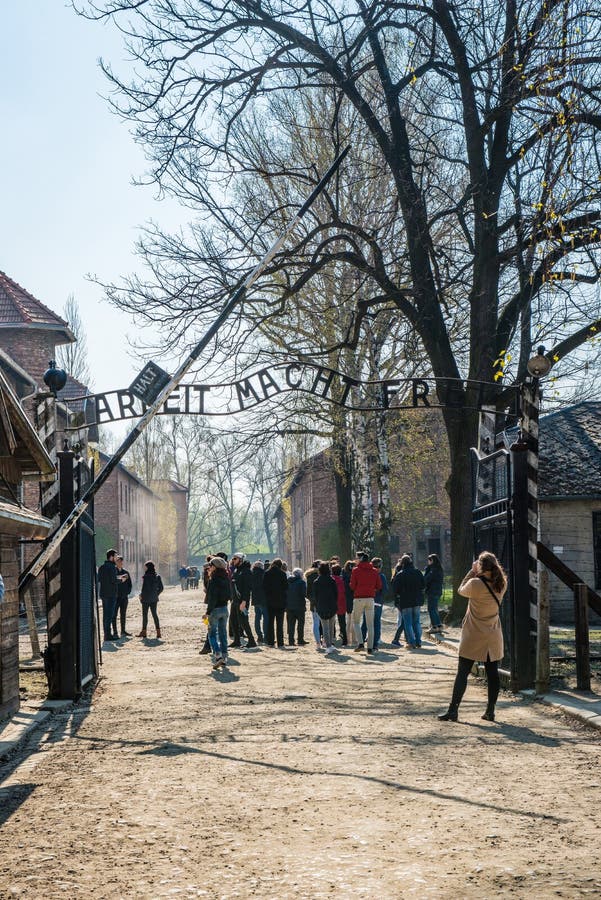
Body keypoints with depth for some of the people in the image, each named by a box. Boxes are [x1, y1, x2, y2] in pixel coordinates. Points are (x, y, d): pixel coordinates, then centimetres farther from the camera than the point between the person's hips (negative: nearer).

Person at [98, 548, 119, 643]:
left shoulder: (101, 567, 12)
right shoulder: (112, 567, -14)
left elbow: (99, 579, 15)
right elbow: (113, 581, -21)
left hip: (103, 593, 8)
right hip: (111, 593, -8)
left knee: (105, 614, 12)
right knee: (110, 614, -6)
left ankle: (107, 634, 15)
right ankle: (108, 634, -6)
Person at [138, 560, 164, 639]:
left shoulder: (146, 576, -16)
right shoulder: (157, 576, 3)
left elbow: (144, 588, -18)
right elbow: (161, 588, 6)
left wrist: (141, 595, -4)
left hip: (146, 599, -6)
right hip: (154, 599, 6)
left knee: (145, 615, 5)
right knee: (154, 614, 11)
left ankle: (144, 631, 12)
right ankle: (158, 632, 5)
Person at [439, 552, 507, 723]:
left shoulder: (475, 584, -20)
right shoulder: (501, 584, -3)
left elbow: (461, 590, -1)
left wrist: (472, 571, 3)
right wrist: (495, 568, 7)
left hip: (473, 637, -5)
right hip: (494, 638, 5)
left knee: (462, 673, 1)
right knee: (492, 674, 8)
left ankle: (453, 710, 1)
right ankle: (490, 711, 12)